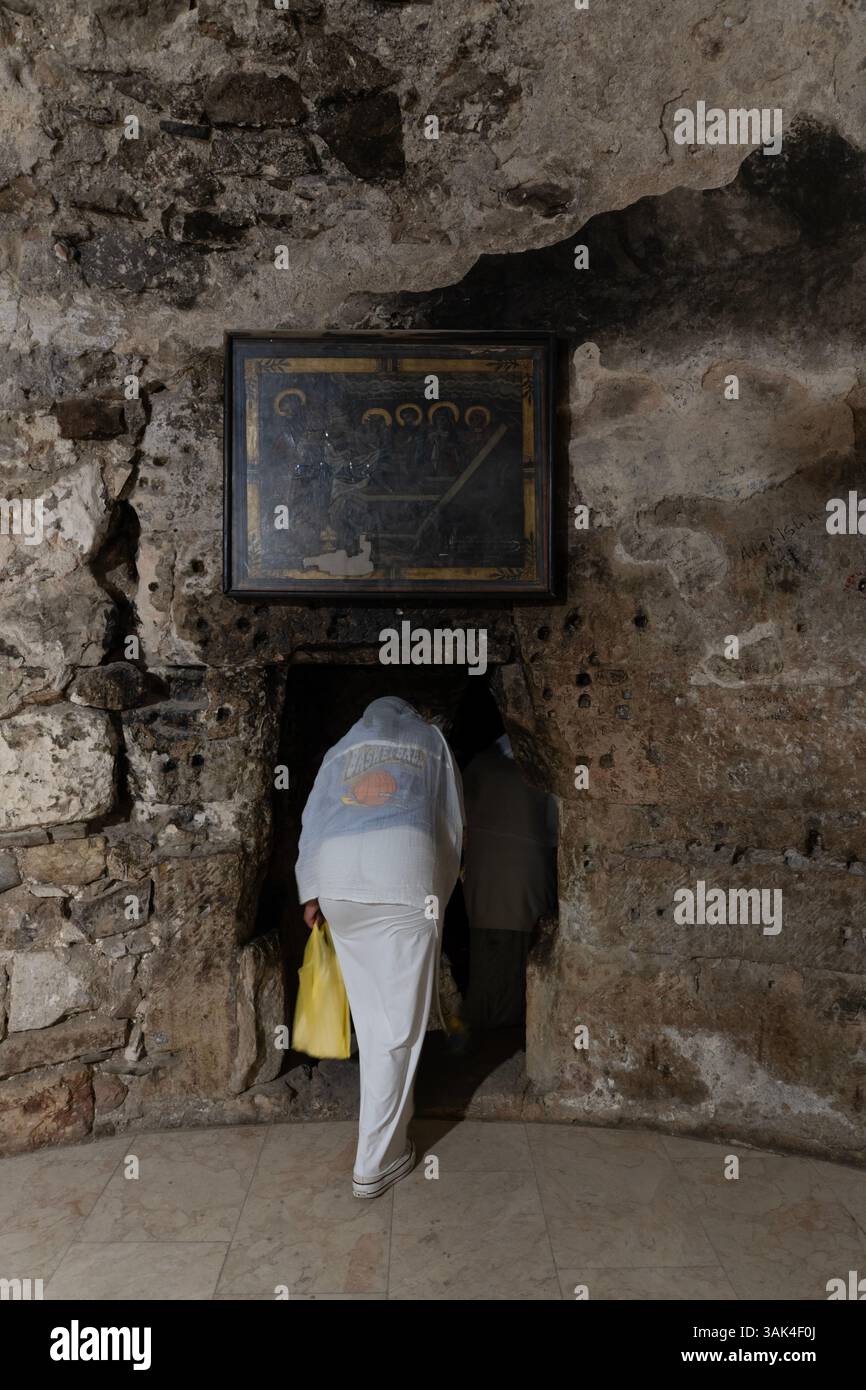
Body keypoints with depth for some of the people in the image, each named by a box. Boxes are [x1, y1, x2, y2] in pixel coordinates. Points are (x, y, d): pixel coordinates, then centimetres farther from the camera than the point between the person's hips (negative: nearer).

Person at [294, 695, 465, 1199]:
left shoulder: (342, 747, 28)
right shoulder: (430, 737, 24)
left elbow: (312, 820, 20)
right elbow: (453, 821, 22)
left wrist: (311, 893, 22)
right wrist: (440, 889, 30)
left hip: (336, 876, 4)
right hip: (402, 868, -3)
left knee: (369, 1011, 18)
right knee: (400, 1020, 2)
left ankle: (391, 1112, 36)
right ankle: (377, 1161, 6)